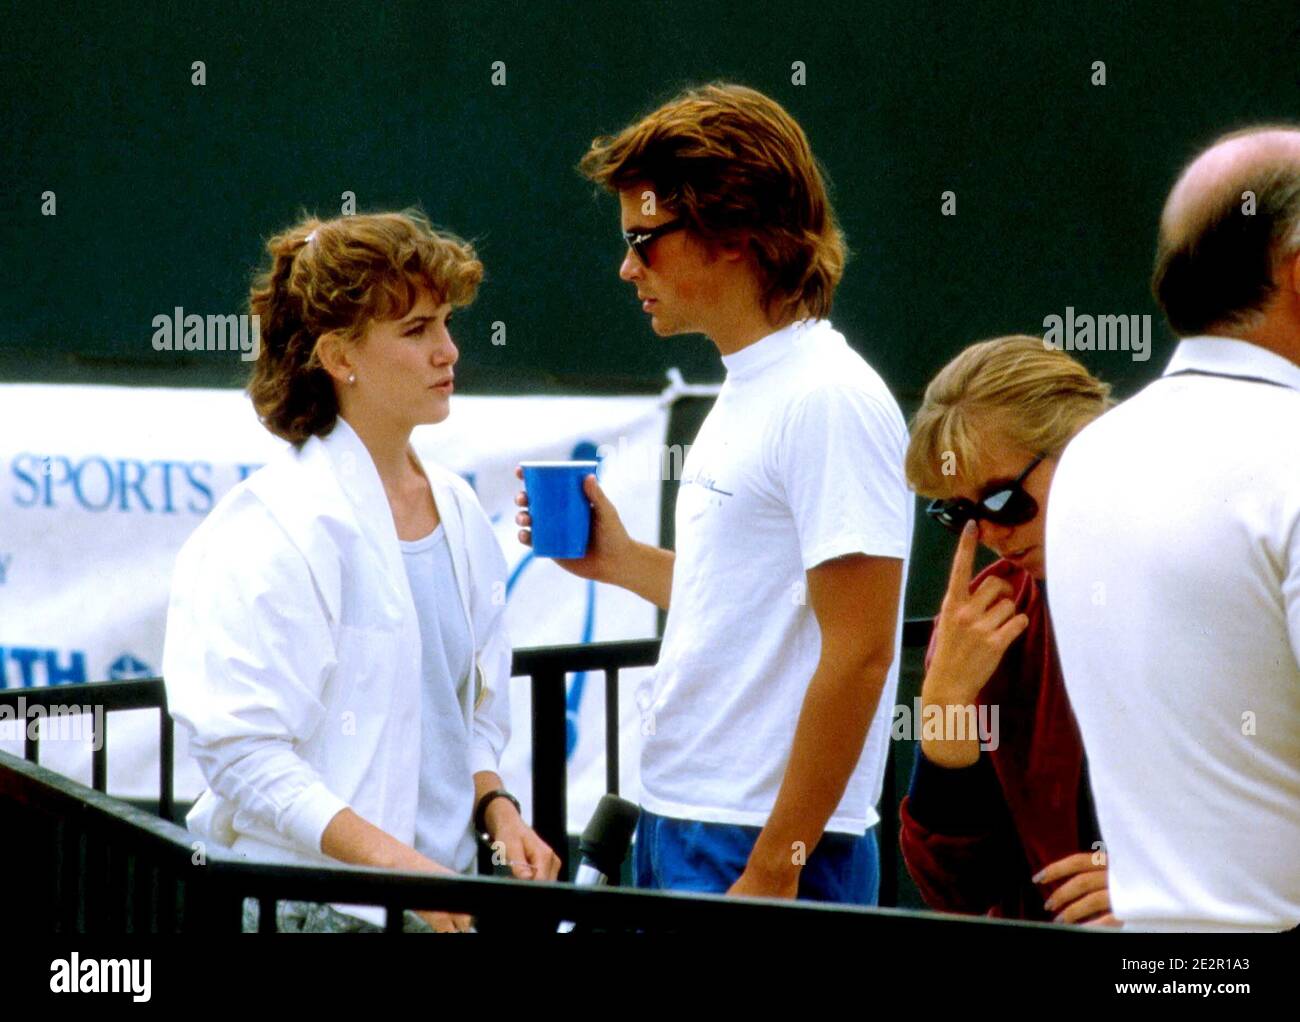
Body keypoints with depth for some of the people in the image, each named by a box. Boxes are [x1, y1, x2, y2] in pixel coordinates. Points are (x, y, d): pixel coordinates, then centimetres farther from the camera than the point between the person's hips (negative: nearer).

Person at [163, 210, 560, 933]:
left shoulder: (458, 511, 11)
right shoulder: (276, 528, -12)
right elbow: (243, 757, -17)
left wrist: (496, 810, 3)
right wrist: (392, 859, -23)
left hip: (440, 901, 7)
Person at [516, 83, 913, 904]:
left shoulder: (829, 400, -15)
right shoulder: (746, 391, 13)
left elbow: (859, 653, -19)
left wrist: (774, 869, -20)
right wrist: (620, 561, 11)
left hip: (764, 849, -9)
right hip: (675, 831, 9)